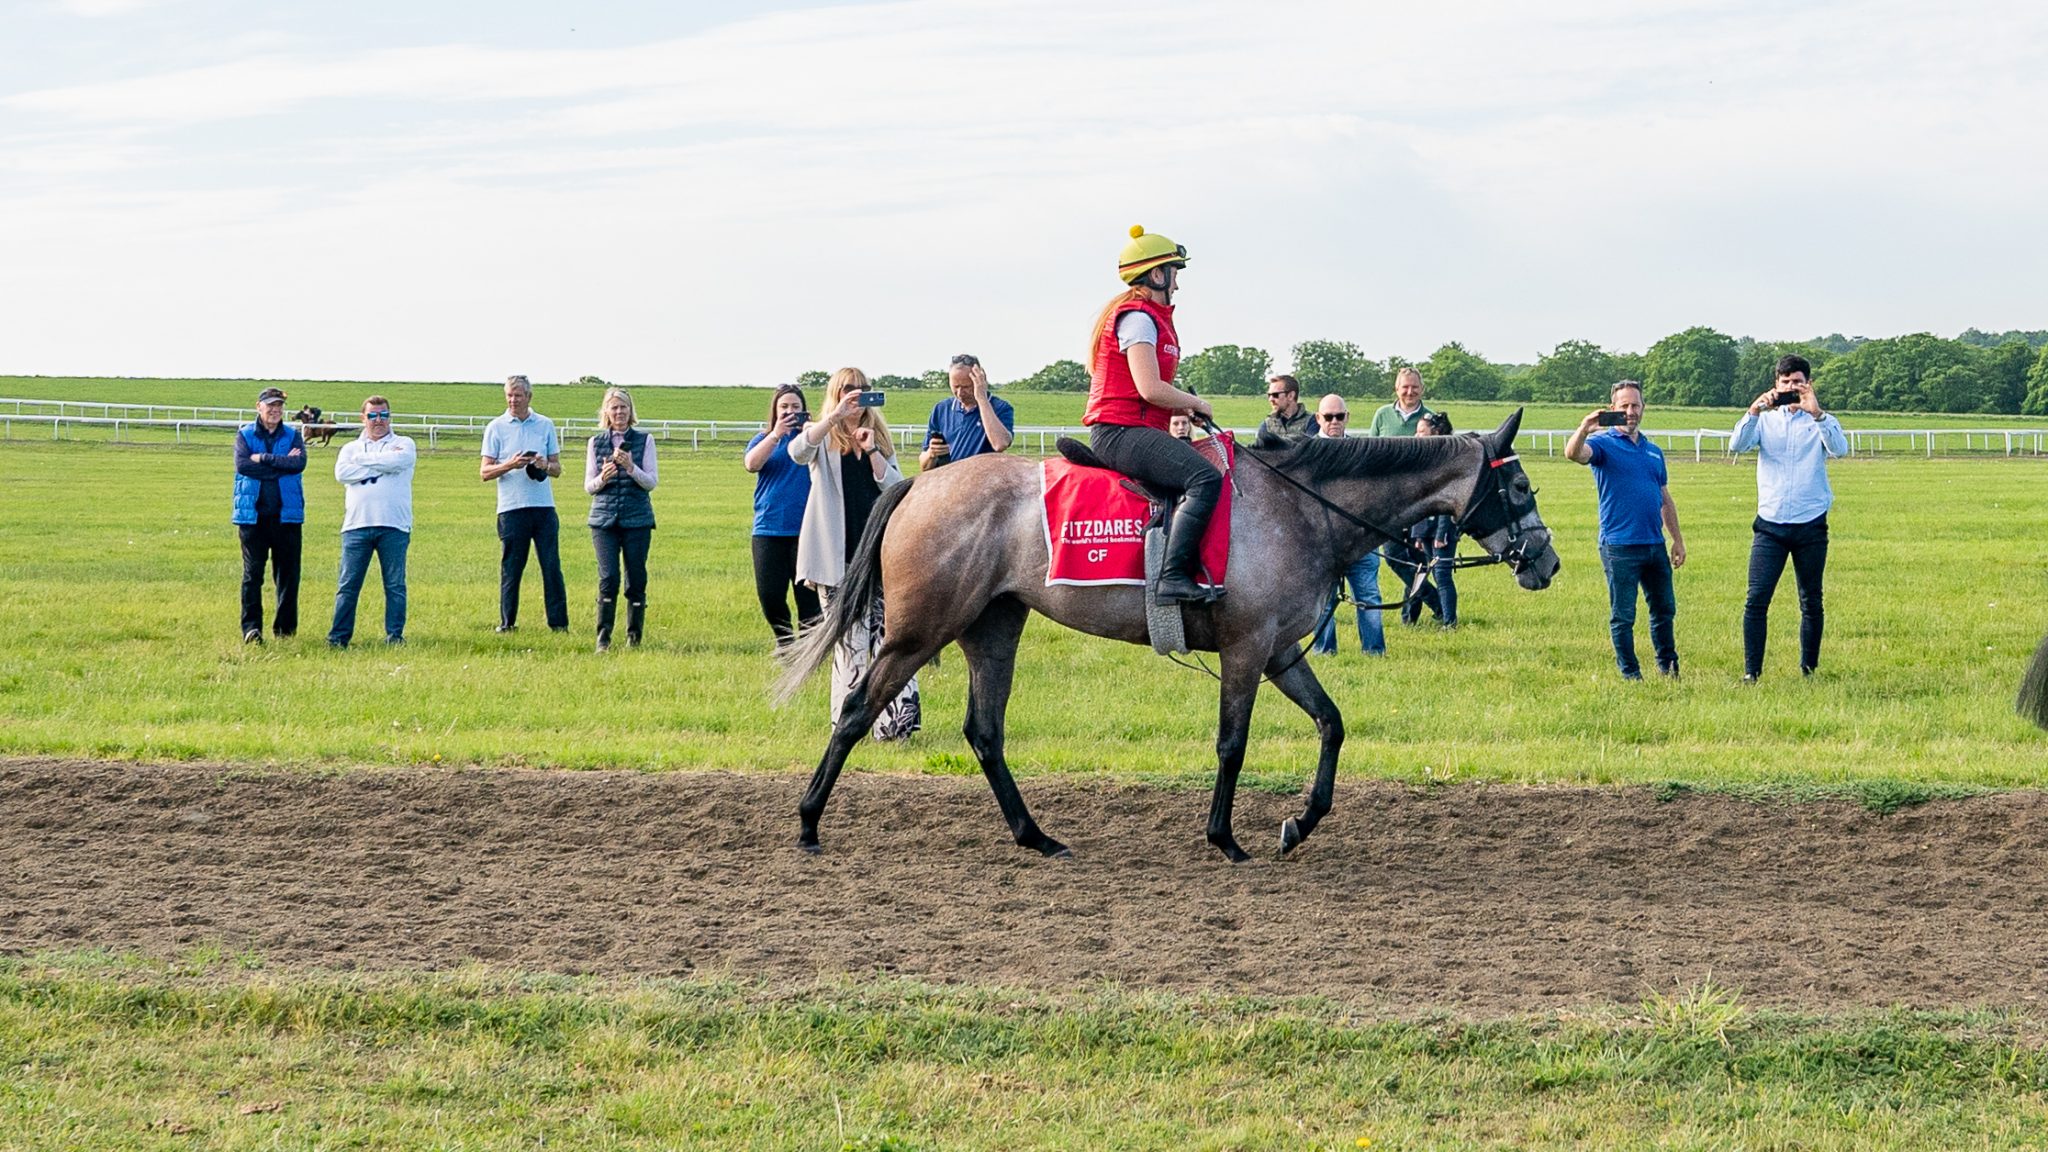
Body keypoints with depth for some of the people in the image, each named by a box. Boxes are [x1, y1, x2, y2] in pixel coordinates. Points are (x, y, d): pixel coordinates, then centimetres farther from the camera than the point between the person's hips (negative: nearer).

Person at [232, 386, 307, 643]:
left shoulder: (293, 436, 10)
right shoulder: (245, 435, 7)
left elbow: (300, 463, -9)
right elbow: (242, 464, -10)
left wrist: (263, 459, -11)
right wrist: (281, 464, -9)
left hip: (286, 515, 1)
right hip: (252, 514, -1)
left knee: (288, 573, 4)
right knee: (252, 573, -6)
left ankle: (286, 629, 14)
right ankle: (251, 629, -6)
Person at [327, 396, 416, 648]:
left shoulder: (403, 444, 12)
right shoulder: (351, 448, 18)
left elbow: (397, 461, -12)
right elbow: (341, 472, -2)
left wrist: (362, 459, 0)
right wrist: (380, 466, -7)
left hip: (394, 526, -1)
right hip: (357, 524, 1)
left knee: (395, 585, 0)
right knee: (348, 585, -1)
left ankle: (395, 635, 6)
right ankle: (338, 636, 2)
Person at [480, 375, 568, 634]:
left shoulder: (545, 425, 11)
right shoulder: (496, 428, 5)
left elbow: (557, 469, 13)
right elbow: (485, 472, 2)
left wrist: (545, 466, -10)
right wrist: (510, 465, -16)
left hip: (544, 506, 1)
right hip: (511, 507, -1)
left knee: (552, 566, -2)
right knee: (510, 568, 1)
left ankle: (559, 622, 0)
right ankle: (506, 622, 9)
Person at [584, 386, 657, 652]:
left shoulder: (644, 441, 5)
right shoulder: (596, 443, 9)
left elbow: (651, 482, 1)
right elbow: (589, 486, 9)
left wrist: (630, 467, -17)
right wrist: (602, 478, -13)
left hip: (637, 519, 0)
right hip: (604, 518, 0)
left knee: (636, 580, 0)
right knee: (608, 577, -10)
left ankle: (634, 637, 11)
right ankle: (603, 638, -3)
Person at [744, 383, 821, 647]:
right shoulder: (763, 439, 10)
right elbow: (752, 464, -10)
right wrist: (776, 434, -19)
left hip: (806, 529, -2)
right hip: (769, 529, 2)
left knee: (808, 593, -6)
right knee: (769, 593, 3)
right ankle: (783, 639, 25)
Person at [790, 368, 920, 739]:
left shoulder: (879, 439, 16)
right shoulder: (823, 438, 6)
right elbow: (797, 451, -19)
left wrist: (871, 451, -8)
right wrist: (836, 416, -28)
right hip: (837, 555, -2)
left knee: (888, 632, -9)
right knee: (848, 641, 0)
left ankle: (897, 717, -15)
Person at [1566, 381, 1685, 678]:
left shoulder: (1653, 452, 16)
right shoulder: (1603, 443, -3)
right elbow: (1574, 453, -25)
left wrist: (1677, 539, 18)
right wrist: (1585, 428, -45)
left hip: (1654, 544, 6)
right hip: (1619, 546, -6)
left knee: (1665, 609, 14)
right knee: (1622, 616, 1)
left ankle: (1668, 666, 27)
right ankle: (1630, 674, 9)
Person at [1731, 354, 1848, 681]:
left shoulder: (1821, 422, 6)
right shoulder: (1766, 420, 10)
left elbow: (1840, 448, -14)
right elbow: (1737, 446, -6)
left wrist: (1817, 415, -28)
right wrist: (1754, 412, -22)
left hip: (1810, 527, 0)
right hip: (1770, 525, 0)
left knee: (1811, 602, 6)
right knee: (1756, 599, -9)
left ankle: (1809, 670, 15)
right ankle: (1751, 671, -8)